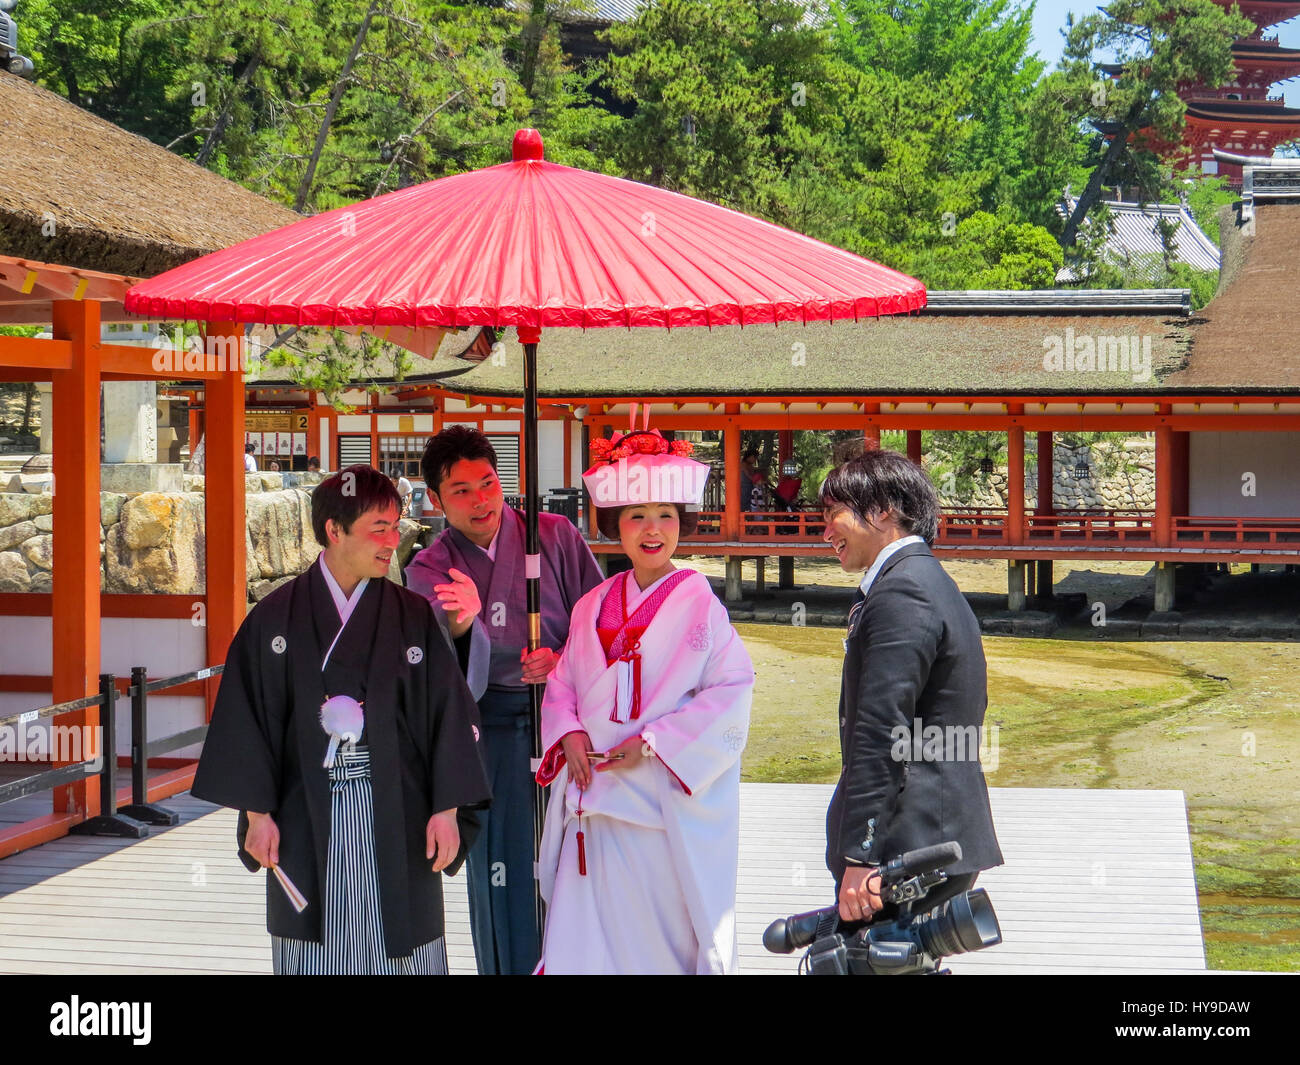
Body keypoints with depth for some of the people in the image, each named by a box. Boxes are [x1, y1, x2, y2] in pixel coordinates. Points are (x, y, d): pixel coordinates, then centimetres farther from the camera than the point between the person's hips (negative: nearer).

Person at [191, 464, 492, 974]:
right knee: (313, 947, 5)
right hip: (307, 819, 0)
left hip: (395, 818, 0)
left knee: (398, 943, 1)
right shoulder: (277, 618, 0)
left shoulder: (415, 618, 1)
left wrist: (447, 810, -6)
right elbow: (246, 719, 2)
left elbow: (450, 715, 0)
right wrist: (257, 813, -3)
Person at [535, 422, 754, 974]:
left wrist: (653, 744, -14)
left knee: (664, 937, 1)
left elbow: (731, 693, -9)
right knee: (585, 940, 2)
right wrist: (569, 734, -5)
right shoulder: (594, 605, 11)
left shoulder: (699, 604, -4)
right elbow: (563, 683, 16)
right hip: (595, 800, 4)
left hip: (668, 810, -4)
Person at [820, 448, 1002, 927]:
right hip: (944, 838, 10)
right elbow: (970, 707, 24)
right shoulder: (934, 583, 19)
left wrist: (858, 857, -24)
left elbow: (880, 735, -22)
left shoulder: (900, 592, -15)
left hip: (908, 848, -10)